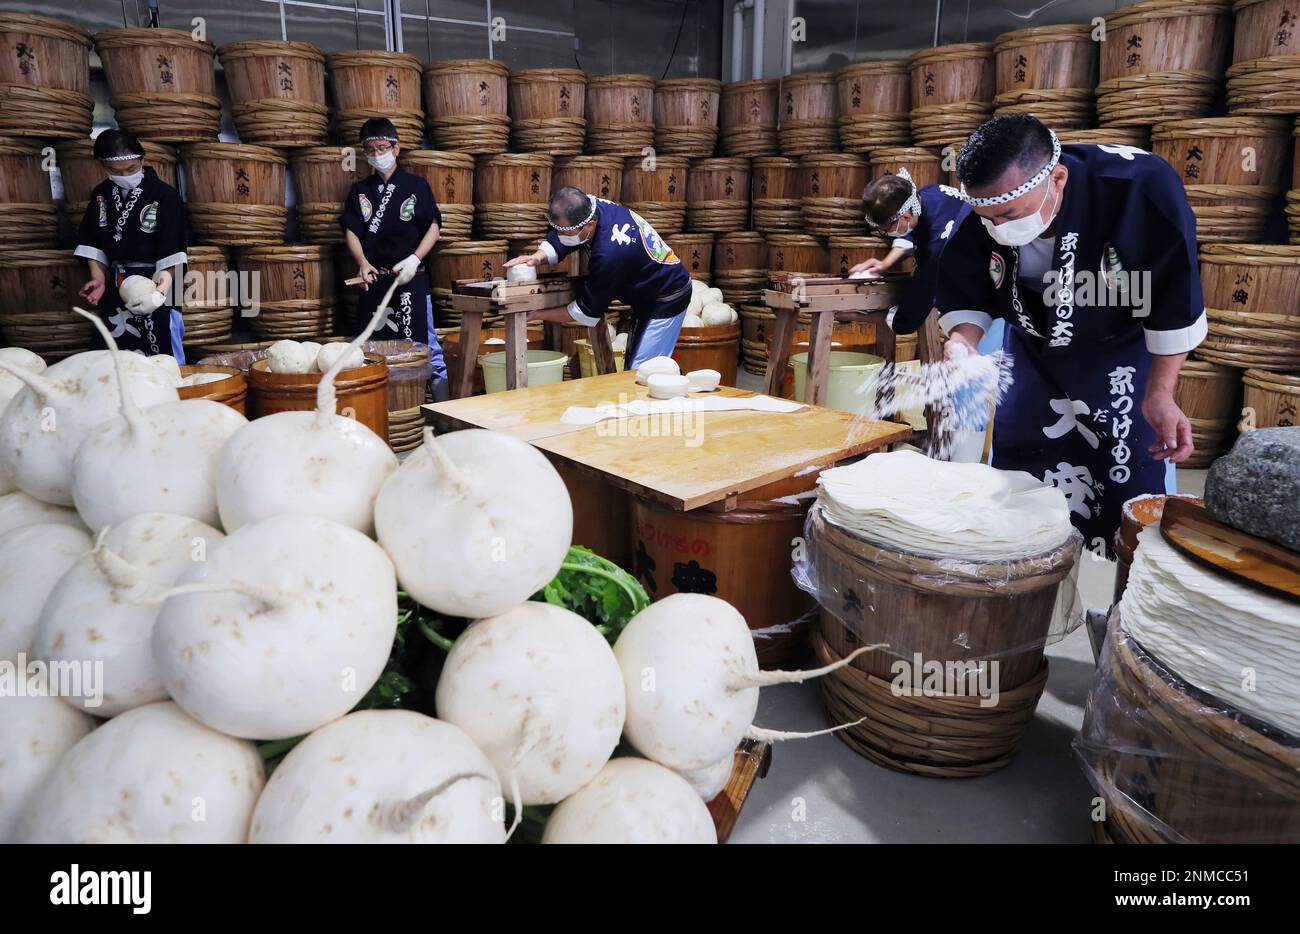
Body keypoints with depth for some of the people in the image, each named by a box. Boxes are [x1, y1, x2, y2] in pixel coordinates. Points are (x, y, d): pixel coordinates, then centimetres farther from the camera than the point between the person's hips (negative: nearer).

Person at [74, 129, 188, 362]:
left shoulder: (165, 195, -8)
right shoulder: (101, 194, 9)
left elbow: (172, 253, -15)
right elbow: (91, 243, 14)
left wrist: (161, 291, -27)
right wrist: (98, 279, -2)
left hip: (155, 284, -5)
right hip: (115, 290, 5)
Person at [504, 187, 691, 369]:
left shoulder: (610, 253, -37)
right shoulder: (590, 206, -14)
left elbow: (587, 311, -25)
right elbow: (555, 240, 1)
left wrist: (537, 314, -19)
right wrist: (538, 257, -21)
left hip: (666, 300, -10)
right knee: (632, 366, 17)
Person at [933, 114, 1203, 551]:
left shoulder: (1142, 188, -34)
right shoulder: (977, 215, -24)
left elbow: (1173, 302, -24)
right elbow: (967, 297, -10)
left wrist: (1160, 394, -21)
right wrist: (963, 342, -31)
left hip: (1121, 350, -3)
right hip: (1031, 348, 3)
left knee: (1136, 477, -1)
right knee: (1014, 467, 11)